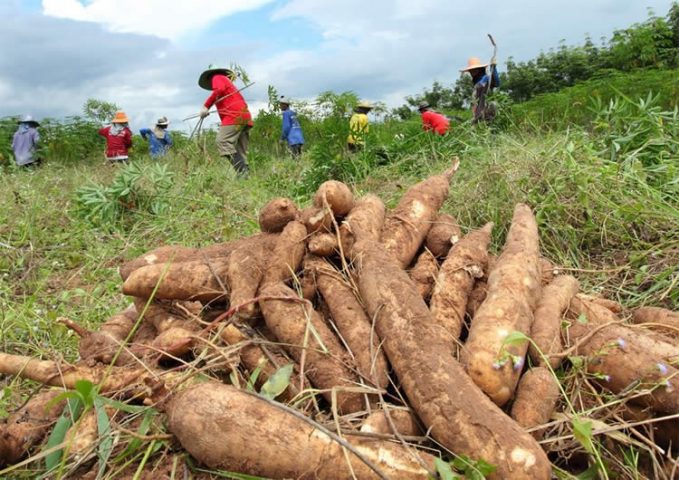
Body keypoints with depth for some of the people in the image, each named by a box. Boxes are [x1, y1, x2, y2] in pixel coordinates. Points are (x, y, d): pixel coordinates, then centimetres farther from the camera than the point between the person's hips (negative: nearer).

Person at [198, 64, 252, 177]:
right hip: (245, 117, 9)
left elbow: (219, 90, -11)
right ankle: (245, 174, -4)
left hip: (234, 116, -9)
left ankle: (242, 173, -29)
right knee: (240, 151, 6)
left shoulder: (217, 77, 11)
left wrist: (205, 106, -11)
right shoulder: (228, 82, 37)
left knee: (223, 142, -18)